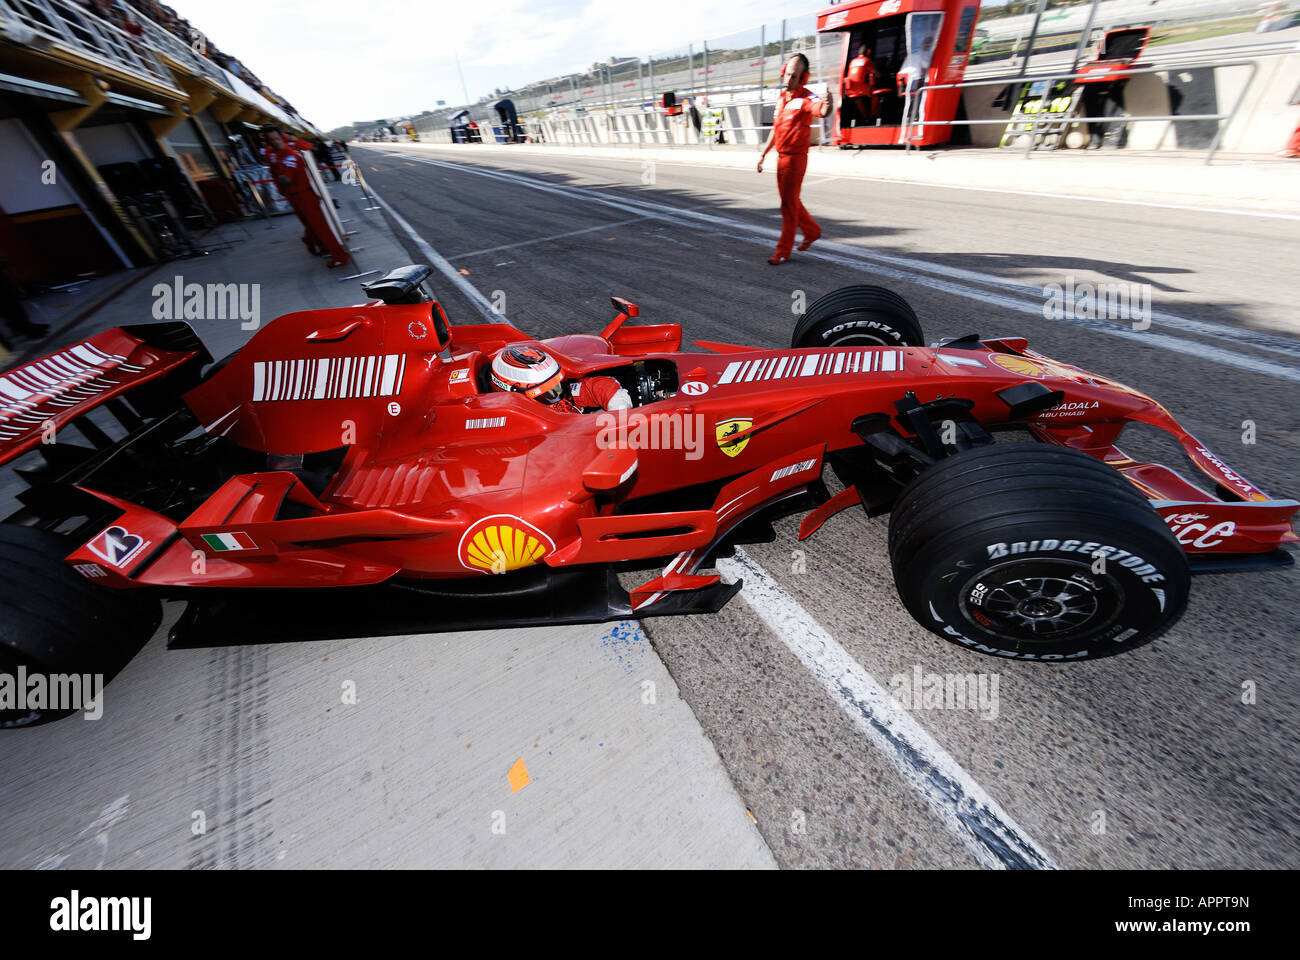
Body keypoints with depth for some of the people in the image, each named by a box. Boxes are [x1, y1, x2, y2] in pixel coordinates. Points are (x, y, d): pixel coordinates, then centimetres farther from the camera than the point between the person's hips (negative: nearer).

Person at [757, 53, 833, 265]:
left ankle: (783, 251, -2)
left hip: (795, 158, -8)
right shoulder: (781, 97, 13)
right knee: (789, 200, 16)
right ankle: (812, 231, 33)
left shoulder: (806, 98, -12)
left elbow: (822, 111, -32)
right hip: (781, 158, 8)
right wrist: (763, 154, 22)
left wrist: (827, 104, -53)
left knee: (789, 203, -7)